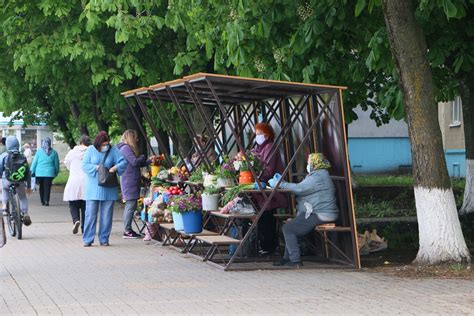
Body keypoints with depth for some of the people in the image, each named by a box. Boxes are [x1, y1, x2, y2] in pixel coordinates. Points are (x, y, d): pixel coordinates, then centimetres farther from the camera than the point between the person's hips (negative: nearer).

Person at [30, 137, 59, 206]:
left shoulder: (39, 151, -2)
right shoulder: (54, 152, 0)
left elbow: (35, 162, 1)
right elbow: (56, 163, 6)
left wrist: (32, 171, 10)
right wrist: (56, 172, 17)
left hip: (40, 172, 1)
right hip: (49, 172, -1)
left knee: (41, 187, 12)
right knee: (47, 187, 0)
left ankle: (42, 201, 15)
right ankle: (46, 201, -12)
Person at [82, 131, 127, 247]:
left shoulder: (113, 150, 2)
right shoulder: (91, 150, 0)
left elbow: (123, 162, -2)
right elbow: (85, 165, -3)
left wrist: (115, 168, -19)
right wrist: (97, 167, -16)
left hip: (108, 188, 2)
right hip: (93, 188, -1)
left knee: (107, 215, 5)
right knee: (91, 214, -3)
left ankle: (104, 239, 14)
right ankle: (87, 239, 2)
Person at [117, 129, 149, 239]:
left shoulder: (127, 148, 19)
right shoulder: (126, 148, -12)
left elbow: (138, 164, 22)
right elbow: (135, 162, -19)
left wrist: (148, 161, 16)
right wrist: (143, 157, -1)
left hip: (131, 182, 11)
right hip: (130, 182, -11)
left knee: (129, 206, 12)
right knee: (131, 206, -10)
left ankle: (127, 230, 16)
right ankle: (127, 231, -9)